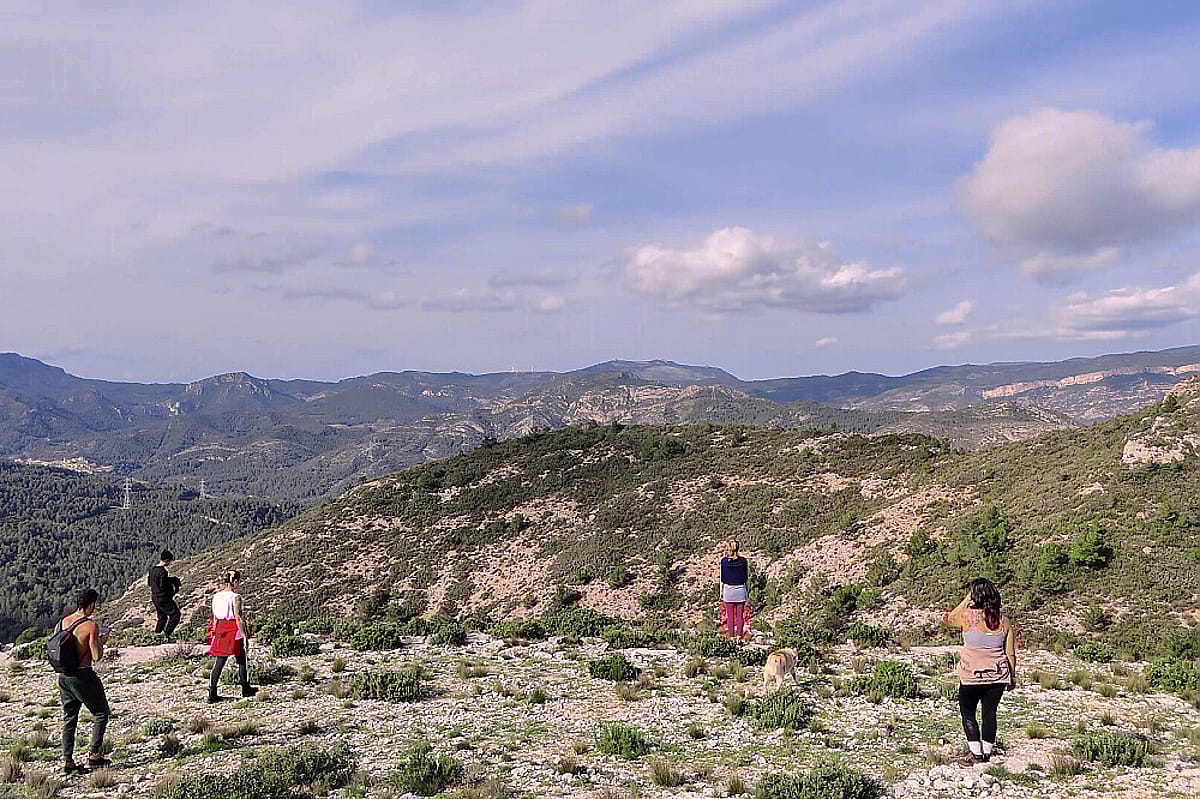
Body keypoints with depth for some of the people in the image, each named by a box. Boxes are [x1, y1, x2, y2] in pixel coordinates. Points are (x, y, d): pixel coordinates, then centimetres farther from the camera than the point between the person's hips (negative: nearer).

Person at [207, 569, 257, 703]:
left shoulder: (216, 596, 5)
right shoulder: (236, 597, -14)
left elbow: (214, 618, 10)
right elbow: (238, 618, -16)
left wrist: (215, 632, 19)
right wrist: (244, 635, -12)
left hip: (220, 628, 6)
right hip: (234, 630, -5)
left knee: (219, 662, 8)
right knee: (241, 661, 11)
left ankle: (212, 693, 2)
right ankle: (246, 689, 22)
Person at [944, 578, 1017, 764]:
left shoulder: (968, 616, -13)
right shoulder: (1003, 621, 0)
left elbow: (949, 618, 9)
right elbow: (1011, 653, 5)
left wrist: (965, 601, 5)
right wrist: (1013, 676, 16)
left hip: (972, 675, -4)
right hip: (998, 675, 4)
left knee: (967, 712, 10)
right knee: (990, 712, 12)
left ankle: (976, 753, 5)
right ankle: (987, 753, 16)